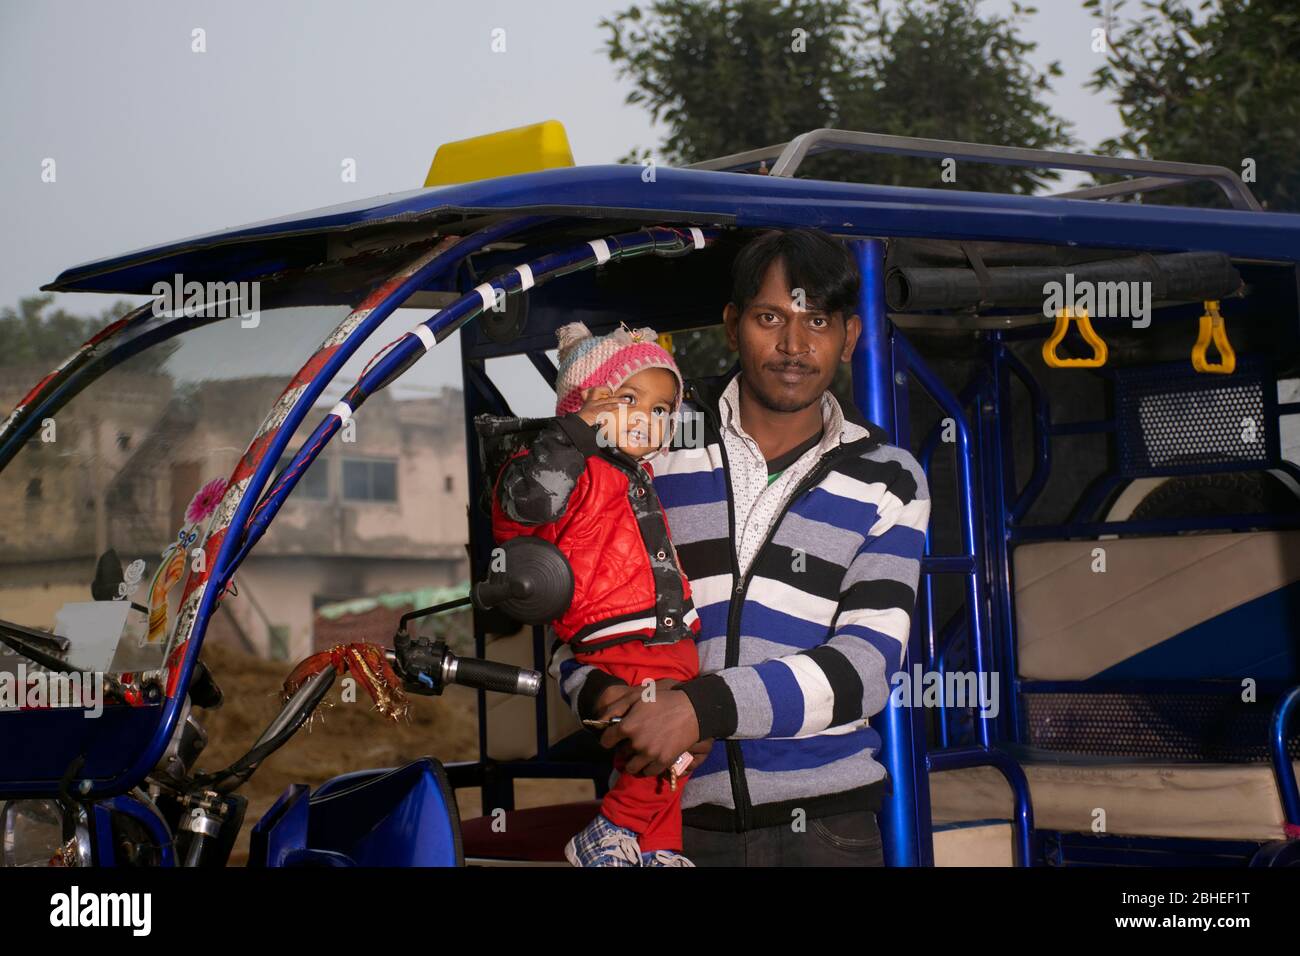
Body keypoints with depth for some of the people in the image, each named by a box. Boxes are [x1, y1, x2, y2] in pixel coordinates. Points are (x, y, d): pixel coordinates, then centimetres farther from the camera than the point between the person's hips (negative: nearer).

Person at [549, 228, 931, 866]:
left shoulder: (888, 484, 5)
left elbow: (864, 663, -8)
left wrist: (701, 706, -22)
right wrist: (599, 692, -15)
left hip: (825, 828, 0)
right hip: (681, 825, 0)